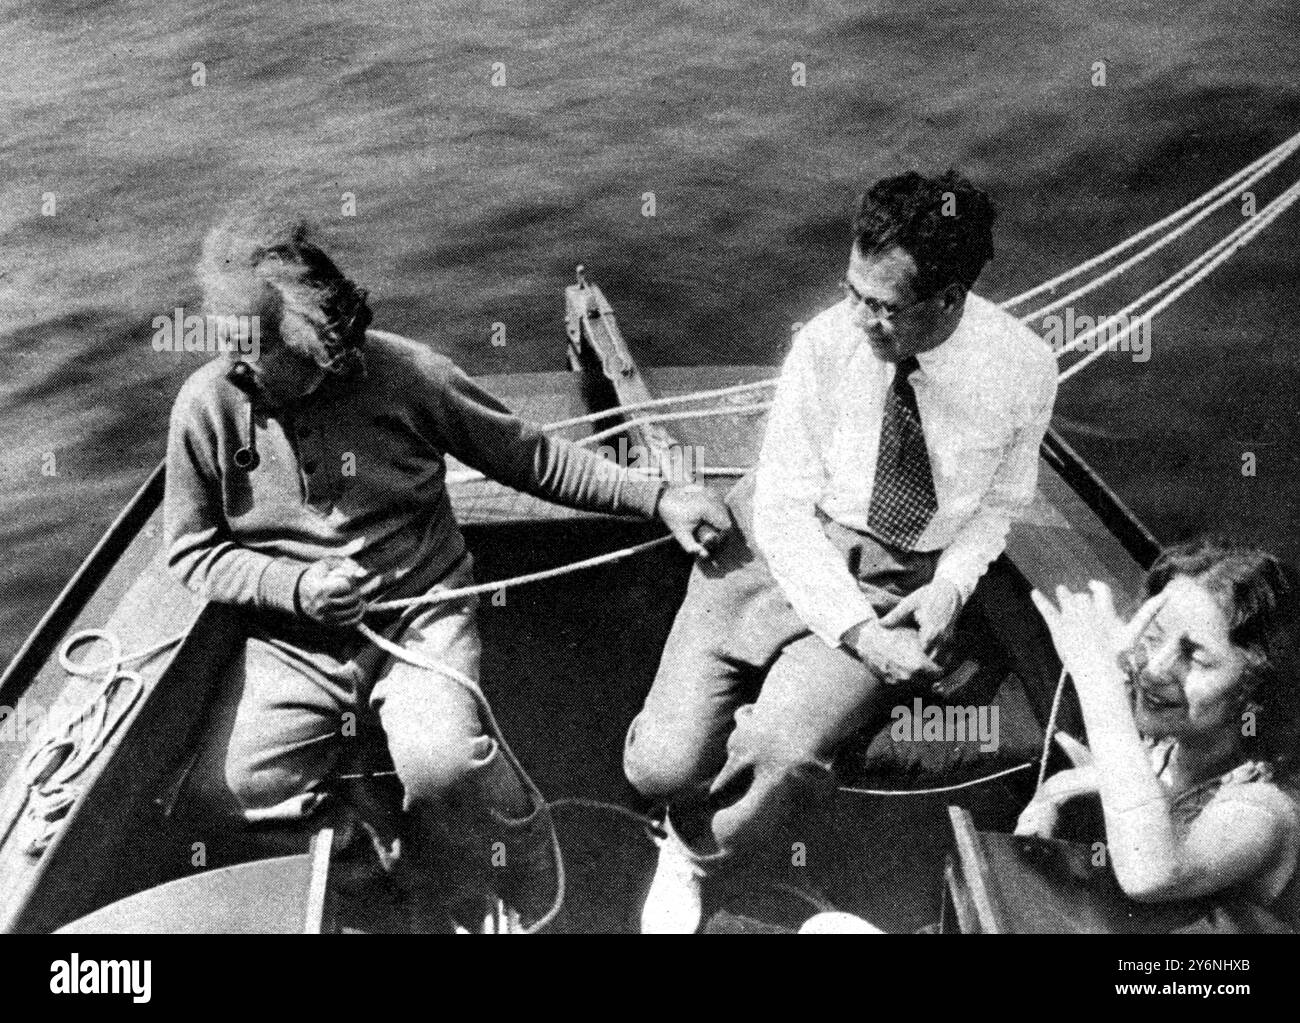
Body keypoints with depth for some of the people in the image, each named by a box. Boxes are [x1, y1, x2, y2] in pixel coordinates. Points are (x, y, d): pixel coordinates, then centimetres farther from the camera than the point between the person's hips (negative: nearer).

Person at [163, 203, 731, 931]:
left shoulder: (402, 372, -10)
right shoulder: (208, 404, -6)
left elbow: (528, 456, 1)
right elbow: (192, 552, 4)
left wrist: (654, 497, -2)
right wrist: (296, 588, -13)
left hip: (418, 614, -3)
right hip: (293, 640, 3)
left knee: (445, 766, -27)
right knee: (260, 789, -16)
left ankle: (530, 910, 3)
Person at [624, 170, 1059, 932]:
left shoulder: (1022, 368, -10)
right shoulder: (827, 343, -14)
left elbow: (1001, 503, 7)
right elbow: (785, 504, -11)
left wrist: (952, 585, -12)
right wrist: (855, 631, -21)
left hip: (904, 583, 0)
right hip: (784, 548, 0)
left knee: (784, 752, -28)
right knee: (663, 764, -15)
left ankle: (695, 859, 4)